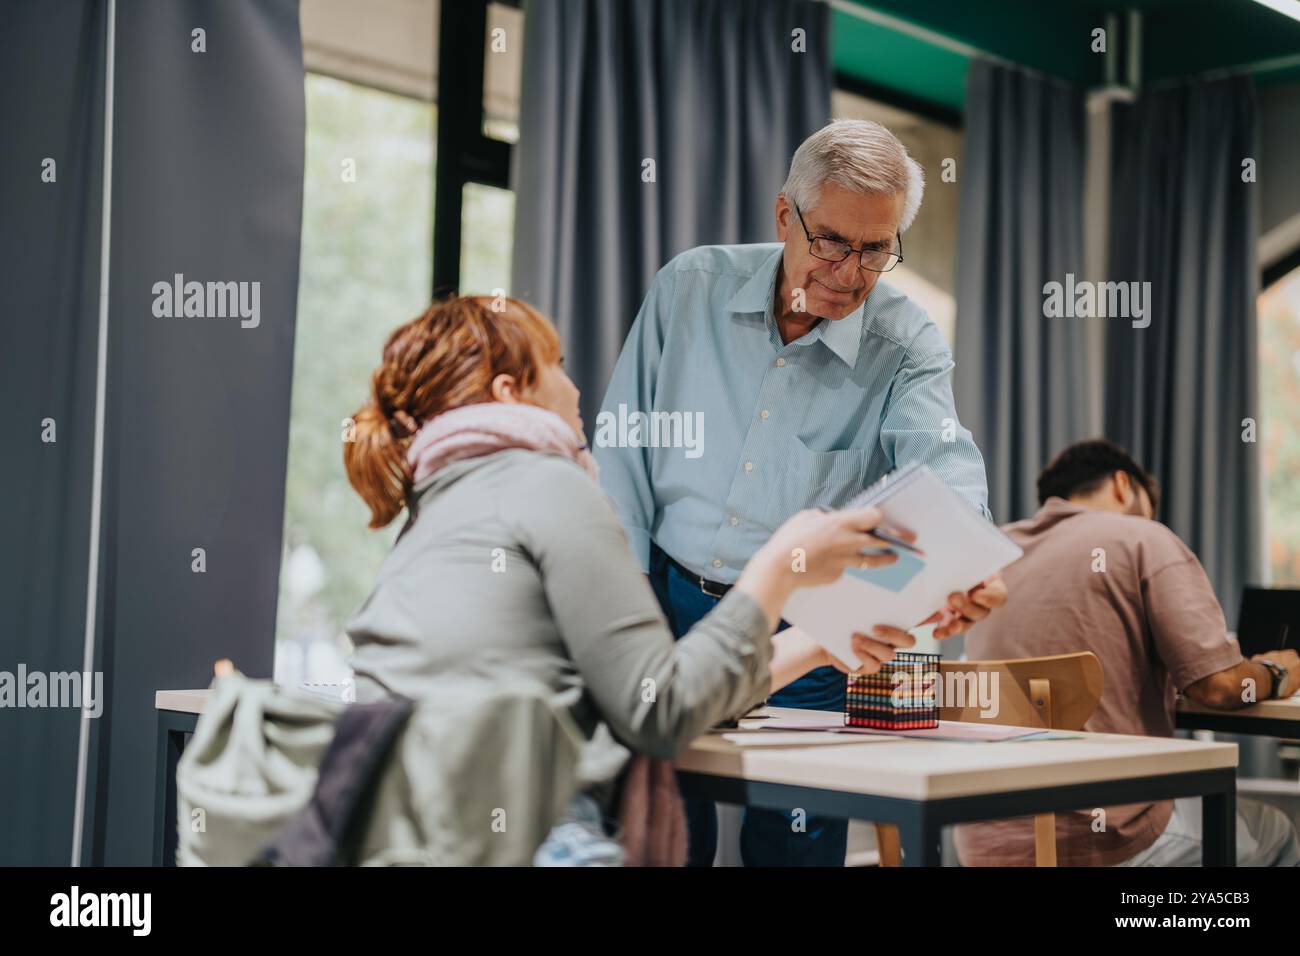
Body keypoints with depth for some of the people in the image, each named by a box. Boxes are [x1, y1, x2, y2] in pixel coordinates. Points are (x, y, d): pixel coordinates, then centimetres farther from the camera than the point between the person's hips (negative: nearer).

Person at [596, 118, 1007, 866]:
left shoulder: (908, 346, -8)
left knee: (796, 845, 2)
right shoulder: (691, 287, -4)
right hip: (668, 605, 1)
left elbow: (942, 465, -27)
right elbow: (621, 458, -1)